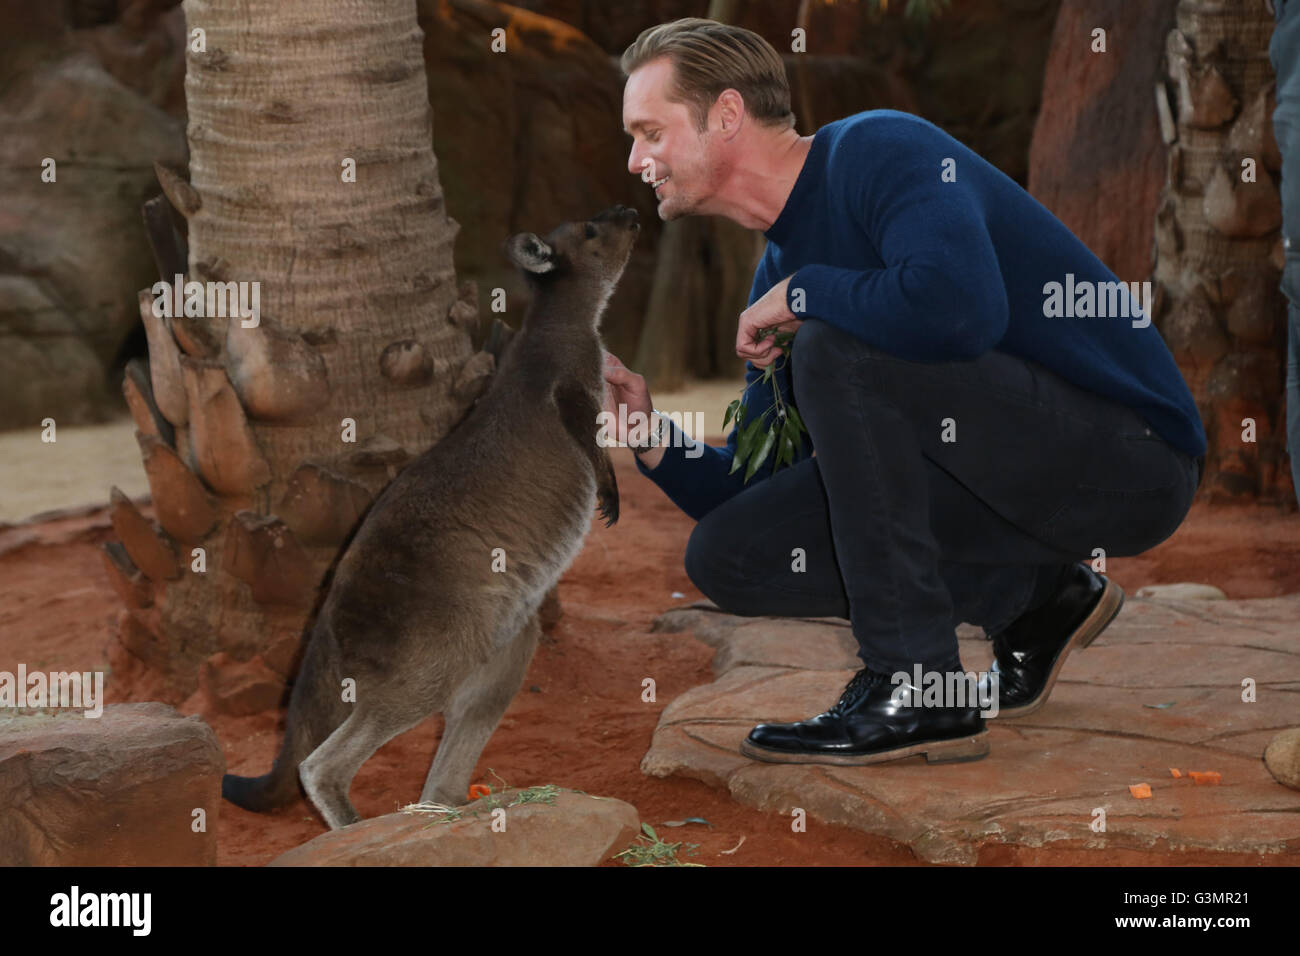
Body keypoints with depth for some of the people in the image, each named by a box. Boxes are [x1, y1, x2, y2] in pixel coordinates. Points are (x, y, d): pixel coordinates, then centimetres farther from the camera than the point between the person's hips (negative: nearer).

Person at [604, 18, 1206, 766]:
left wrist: (802, 295, -18)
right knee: (728, 556, 1)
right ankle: (1034, 595, 12)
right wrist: (648, 432, -5)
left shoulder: (878, 150, -14)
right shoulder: (781, 268, 10)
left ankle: (920, 691, -18)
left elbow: (961, 306, -36)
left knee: (836, 348, -26)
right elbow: (741, 497, 14)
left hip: (1133, 453, -9)